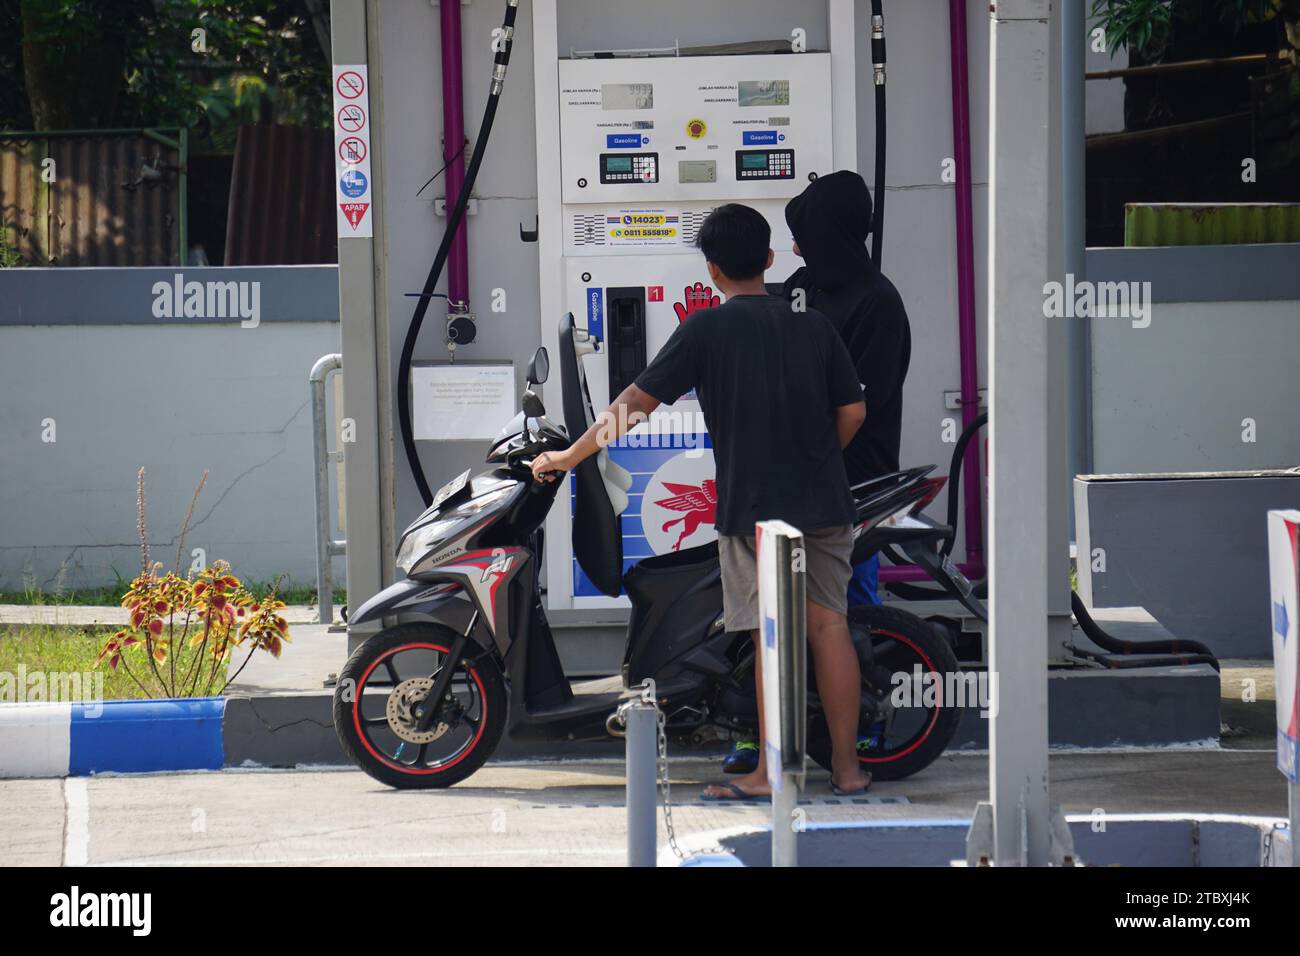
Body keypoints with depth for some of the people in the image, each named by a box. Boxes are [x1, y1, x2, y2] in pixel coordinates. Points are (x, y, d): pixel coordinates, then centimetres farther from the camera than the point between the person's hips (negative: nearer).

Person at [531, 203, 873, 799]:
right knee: (828, 626, 6)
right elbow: (853, 410, 8)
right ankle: (847, 766, 8)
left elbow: (638, 401, -3)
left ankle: (770, 772, -1)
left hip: (753, 506, -4)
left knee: (771, 636, -3)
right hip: (824, 504, 4)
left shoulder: (706, 330, -5)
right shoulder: (812, 324, 7)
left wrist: (569, 456, 6)